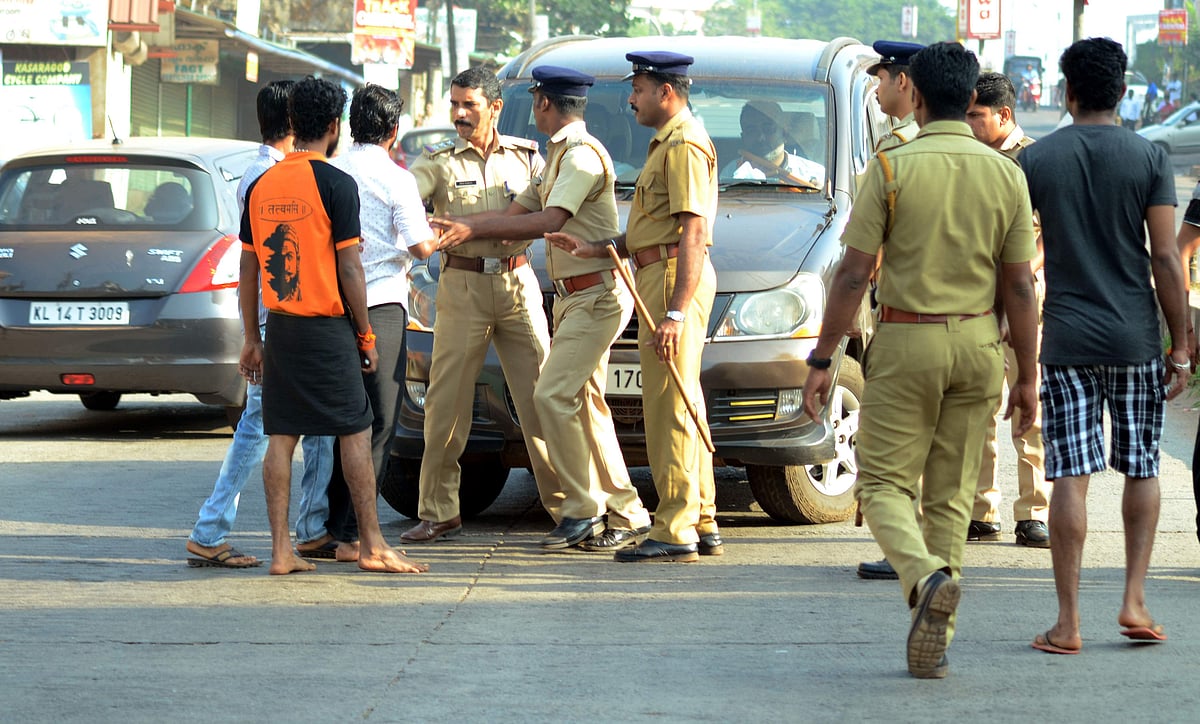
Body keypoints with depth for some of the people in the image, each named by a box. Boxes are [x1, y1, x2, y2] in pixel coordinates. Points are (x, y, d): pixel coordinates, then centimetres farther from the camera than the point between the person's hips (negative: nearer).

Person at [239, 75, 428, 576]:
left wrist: (251, 339, 17)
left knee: (281, 437, 6)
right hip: (327, 328, -5)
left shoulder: (261, 186, 7)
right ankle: (371, 546, 6)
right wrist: (366, 336, -2)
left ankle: (281, 550, 5)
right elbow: (349, 269, -11)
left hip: (279, 327, 5)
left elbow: (248, 270, 10)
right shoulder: (334, 184, -10)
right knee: (355, 432, 3)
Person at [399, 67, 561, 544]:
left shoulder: (526, 156, 11)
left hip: (519, 284, 2)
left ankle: (565, 503, 8)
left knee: (541, 394, 1)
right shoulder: (438, 161, 4)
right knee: (446, 399, -2)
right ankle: (438, 513, 4)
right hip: (462, 286, -1)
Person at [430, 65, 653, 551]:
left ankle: (583, 509, -10)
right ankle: (626, 516, 11)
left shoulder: (582, 155, -14)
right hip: (574, 296, 10)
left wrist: (474, 228, -22)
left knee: (553, 396, -15)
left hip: (597, 295, -10)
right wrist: (456, 226, 14)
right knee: (585, 404, 9)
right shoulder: (558, 157, 19)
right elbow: (519, 213, 21)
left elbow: (548, 221, -24)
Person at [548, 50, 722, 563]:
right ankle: (702, 525, 18)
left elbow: (694, 232, -21)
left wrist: (676, 312, -26)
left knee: (670, 406, -10)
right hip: (661, 277, 11)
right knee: (681, 406, 13)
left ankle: (674, 533, -10)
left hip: (674, 280, -11)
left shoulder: (684, 145, -13)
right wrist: (600, 249, 16)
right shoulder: (668, 142, 22)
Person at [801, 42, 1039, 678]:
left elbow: (853, 274, -9)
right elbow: (1019, 286, 2)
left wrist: (821, 360, -3)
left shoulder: (892, 167, -8)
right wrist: (1027, 375, 10)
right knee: (950, 493, 10)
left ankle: (927, 575, -24)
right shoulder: (1005, 175, 1)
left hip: (906, 342, -3)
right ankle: (934, 642, 9)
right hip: (978, 343, 3)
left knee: (883, 482, 5)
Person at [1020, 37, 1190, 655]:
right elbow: (1166, 259, -5)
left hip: (1067, 341, 0)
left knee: (1070, 477, -1)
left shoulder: (1036, 159, 0)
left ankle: (1067, 623, -2)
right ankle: (1134, 601, 10)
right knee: (1141, 470, 15)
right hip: (1136, 339, 0)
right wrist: (1179, 348, 1)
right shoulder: (1149, 158, -2)